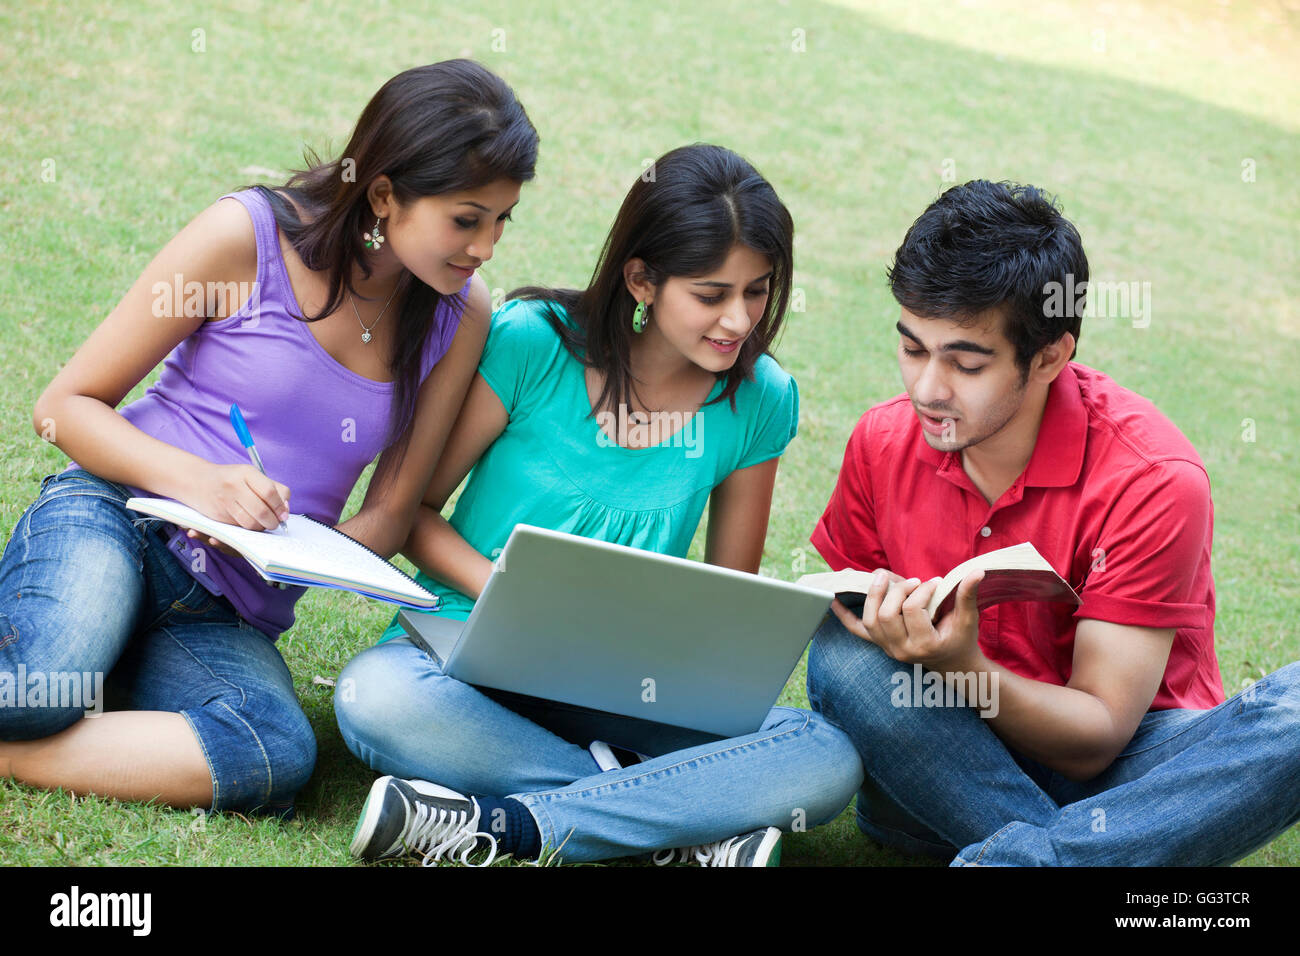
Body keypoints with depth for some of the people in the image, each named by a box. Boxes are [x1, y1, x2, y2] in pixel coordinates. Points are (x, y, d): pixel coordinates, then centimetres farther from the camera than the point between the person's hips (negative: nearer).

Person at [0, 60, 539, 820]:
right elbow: (66, 406, -2)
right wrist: (195, 480, -21)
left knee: (280, 755, -33)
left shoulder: (462, 318, 5)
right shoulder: (246, 237, -6)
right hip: (115, 517, -4)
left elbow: (392, 515, 8)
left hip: (230, 621, 4)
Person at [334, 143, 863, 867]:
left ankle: (503, 825, -26)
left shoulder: (758, 398, -1)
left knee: (829, 761, -25)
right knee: (378, 695, -37)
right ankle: (684, 818, -25)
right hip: (472, 652, -2)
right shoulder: (532, 344, -9)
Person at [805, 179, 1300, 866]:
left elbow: (1098, 737, -17)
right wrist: (888, 625, -17)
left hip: (1124, 765, -2)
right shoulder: (884, 442, -5)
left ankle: (1006, 860, -36)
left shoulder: (1151, 480, -18)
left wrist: (959, 669, -35)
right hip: (953, 747, 3)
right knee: (843, 657, -28)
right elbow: (838, 613, 8)